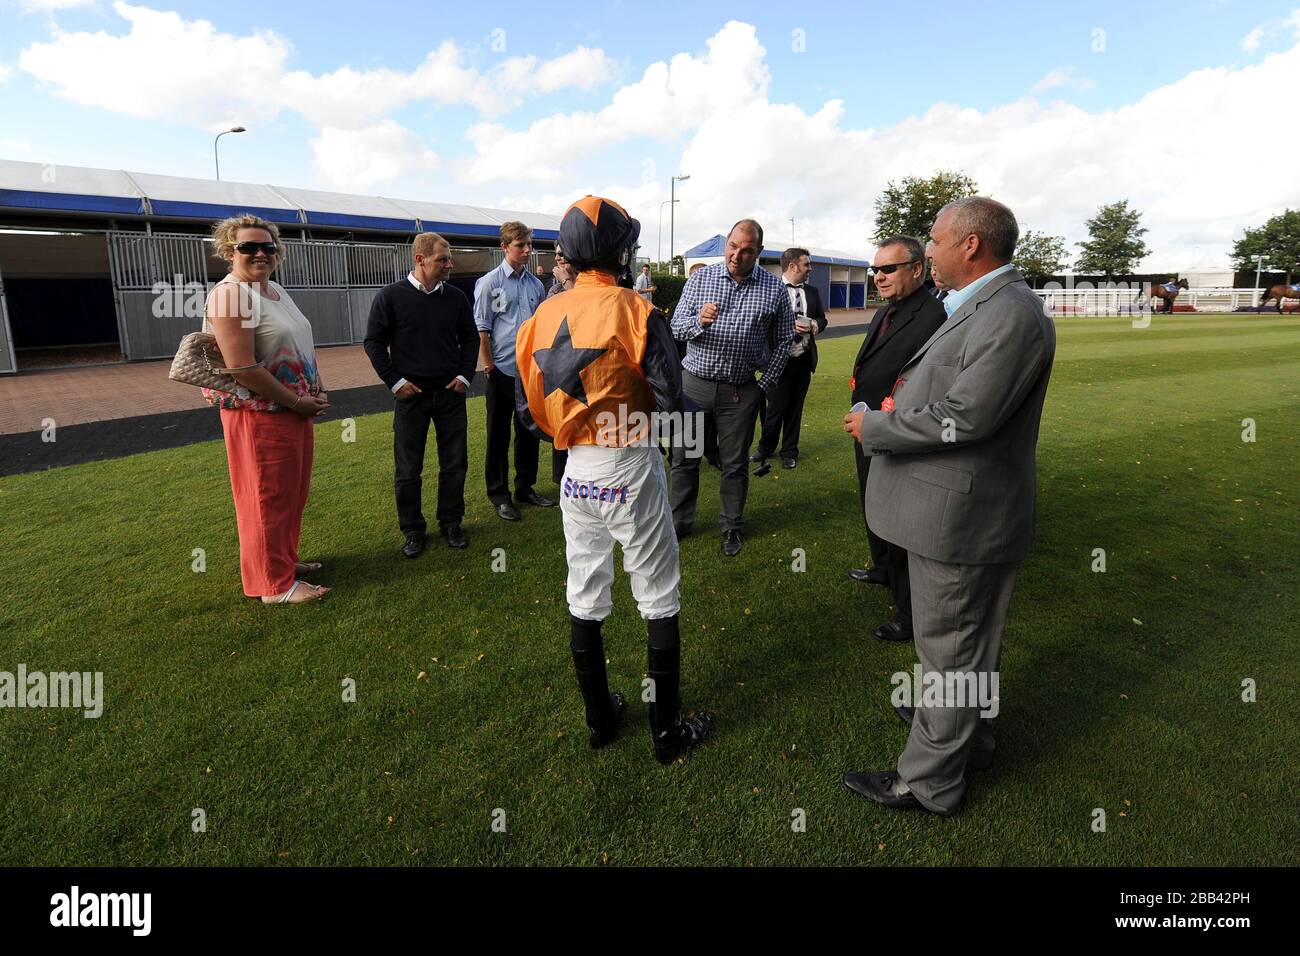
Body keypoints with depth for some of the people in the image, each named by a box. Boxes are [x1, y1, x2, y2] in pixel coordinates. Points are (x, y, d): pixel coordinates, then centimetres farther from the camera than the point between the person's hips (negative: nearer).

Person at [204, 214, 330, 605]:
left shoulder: (276, 290, 11)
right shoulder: (230, 295, -16)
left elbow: (302, 343, 21)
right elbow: (242, 368, -22)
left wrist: (317, 390, 6)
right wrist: (297, 401, -15)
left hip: (296, 410, 9)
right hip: (259, 414, -9)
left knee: (293, 492, 18)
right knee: (267, 498, 2)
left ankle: (285, 560, 35)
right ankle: (276, 584, 14)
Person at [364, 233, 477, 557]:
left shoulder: (456, 297, 5)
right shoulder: (391, 296, -4)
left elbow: (470, 338, 14)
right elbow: (374, 342, 0)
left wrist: (465, 375, 3)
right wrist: (395, 381, -7)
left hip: (451, 393, 3)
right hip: (411, 395, -3)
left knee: (455, 463, 7)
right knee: (408, 469, 3)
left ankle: (451, 523, 22)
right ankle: (413, 530, 17)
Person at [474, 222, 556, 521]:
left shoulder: (536, 284, 8)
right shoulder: (490, 283, -5)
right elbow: (481, 329, -6)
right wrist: (489, 364, -8)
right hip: (503, 370, -5)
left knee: (529, 431, 13)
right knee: (499, 436, 5)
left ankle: (525, 487, 27)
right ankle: (499, 495, 16)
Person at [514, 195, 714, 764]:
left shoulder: (543, 316, 1)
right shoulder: (635, 311, -14)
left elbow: (528, 407, 4)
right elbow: (669, 403, -16)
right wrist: (639, 420, 5)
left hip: (575, 473, 5)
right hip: (630, 471, -5)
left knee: (584, 598, 17)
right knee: (659, 600, 10)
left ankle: (599, 718, 32)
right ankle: (668, 731, 21)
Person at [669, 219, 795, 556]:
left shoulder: (774, 288, 0)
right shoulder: (702, 278, 0)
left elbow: (782, 341, 7)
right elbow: (677, 325, -1)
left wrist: (766, 384, 1)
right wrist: (699, 321, -23)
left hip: (741, 391, 0)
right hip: (694, 382, 1)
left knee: (735, 464, 10)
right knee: (684, 458, 8)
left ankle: (731, 526, 27)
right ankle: (679, 521, 24)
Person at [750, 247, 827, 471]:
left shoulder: (812, 291, 11)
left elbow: (822, 318, 19)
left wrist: (816, 324, -4)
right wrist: (789, 326, -21)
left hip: (804, 359, 5)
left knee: (795, 407, 13)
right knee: (776, 407, 2)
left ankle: (790, 452, 26)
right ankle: (765, 448, 24)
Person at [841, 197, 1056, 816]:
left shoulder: (1011, 315, -22)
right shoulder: (982, 305, 11)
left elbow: (966, 416, -28)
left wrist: (875, 428, -18)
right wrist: (920, 383, 8)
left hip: (960, 512, -10)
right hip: (955, 504, 10)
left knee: (950, 644, 4)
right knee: (965, 636, 25)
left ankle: (929, 781, 21)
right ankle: (967, 732, 47)